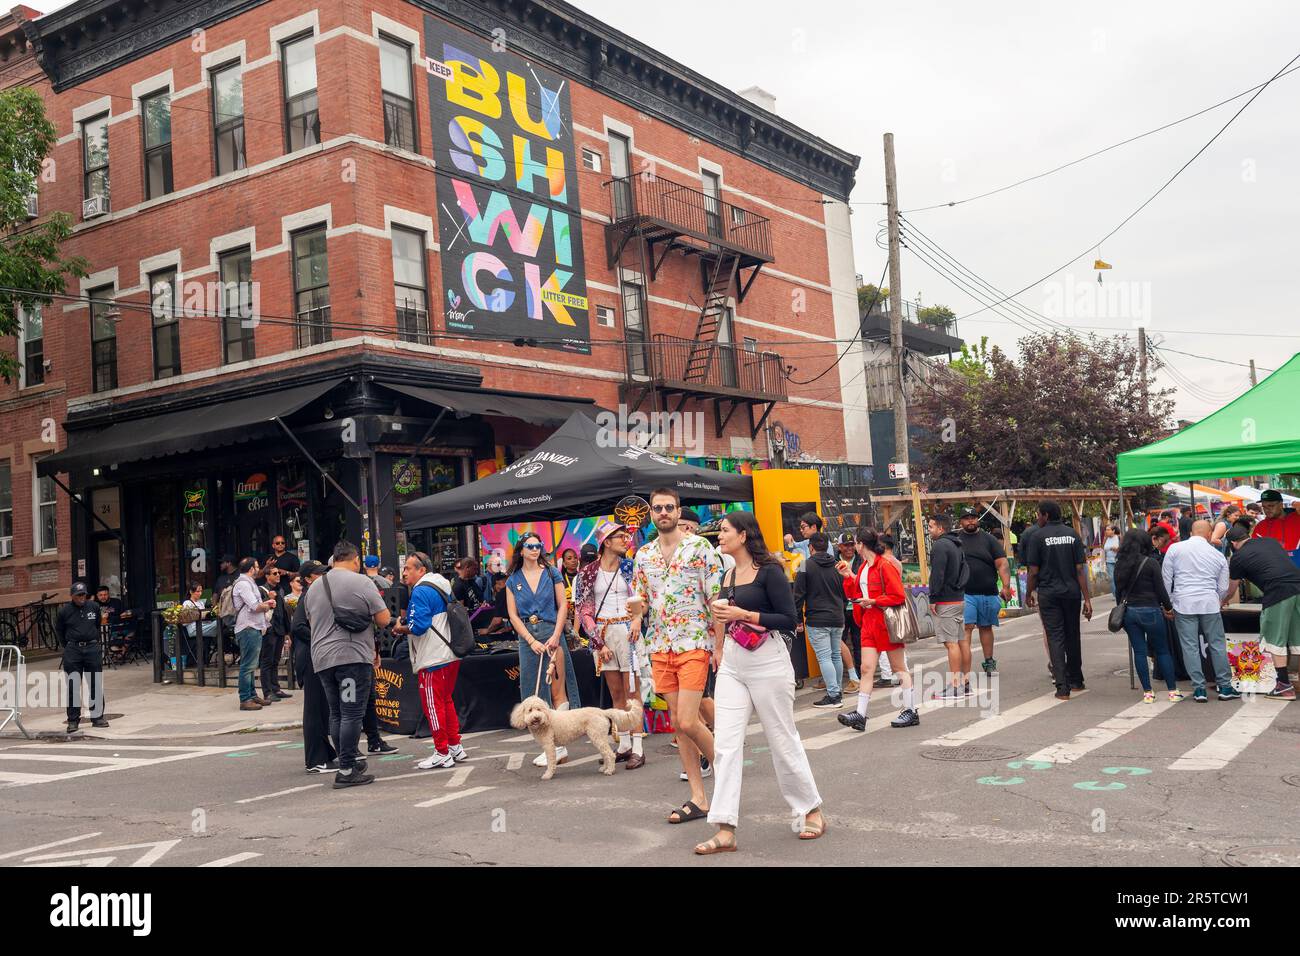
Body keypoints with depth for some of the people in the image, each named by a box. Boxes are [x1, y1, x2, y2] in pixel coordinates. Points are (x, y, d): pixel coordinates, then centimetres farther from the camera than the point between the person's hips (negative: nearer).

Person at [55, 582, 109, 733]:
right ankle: (73, 720, 7)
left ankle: (98, 717, 14)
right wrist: (68, 646, 11)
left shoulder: (94, 607, 2)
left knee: (96, 685, 4)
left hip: (93, 649, 2)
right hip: (73, 651, -2)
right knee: (73, 686, 0)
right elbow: (58, 630, 12)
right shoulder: (64, 611, -3)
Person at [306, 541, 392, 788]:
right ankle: (346, 771, -5)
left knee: (336, 714, 14)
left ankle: (349, 761, 20)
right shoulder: (361, 582, -6)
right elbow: (383, 620, -6)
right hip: (353, 657, -6)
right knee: (352, 713, -4)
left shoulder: (313, 588, 14)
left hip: (322, 659, 6)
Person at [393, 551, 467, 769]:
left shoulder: (421, 591, -14)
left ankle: (442, 754, 3)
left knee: (433, 705, -1)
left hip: (433, 660, -10)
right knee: (446, 701, 18)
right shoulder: (442, 586, 16)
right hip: (450, 655, 10)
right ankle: (455, 747, 22)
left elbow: (418, 626, -21)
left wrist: (400, 629, -3)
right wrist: (405, 628, 17)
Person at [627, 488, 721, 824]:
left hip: (694, 644, -5)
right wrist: (635, 607, -8)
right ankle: (698, 799, 13)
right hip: (660, 647, 5)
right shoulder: (643, 555, 11)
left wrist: (719, 645, -10)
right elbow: (640, 604, 17)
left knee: (687, 722, -12)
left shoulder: (700, 547, -4)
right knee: (678, 723, 6)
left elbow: (716, 599, -5)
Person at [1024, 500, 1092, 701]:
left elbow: (1033, 571, -6)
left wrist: (1029, 593, 9)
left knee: (1055, 637, -1)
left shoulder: (1038, 537, -6)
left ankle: (1063, 687, -7)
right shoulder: (1072, 534, 3)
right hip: (1072, 592, 3)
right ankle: (1076, 680, 28)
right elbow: (1080, 569, -1)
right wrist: (1087, 598, 0)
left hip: (1048, 593, -3)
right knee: (1072, 635, 16)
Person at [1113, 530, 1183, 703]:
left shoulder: (1120, 564, 3)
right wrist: (1168, 608, 7)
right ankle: (1173, 691, 10)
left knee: (1139, 651, 7)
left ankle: (1147, 692, 8)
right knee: (1163, 651, 8)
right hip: (1149, 610, -4)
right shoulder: (1151, 563, -10)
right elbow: (1160, 590, -7)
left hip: (1128, 611, 4)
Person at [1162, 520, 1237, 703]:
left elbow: (1166, 579, 2)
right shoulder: (1218, 555, 7)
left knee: (1190, 647, 2)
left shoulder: (1174, 548, 2)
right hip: (1209, 603, 1)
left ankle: (1199, 689, 3)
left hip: (1183, 603, -1)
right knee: (1217, 645, 10)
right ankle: (1224, 686, 15)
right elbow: (1223, 588, 13)